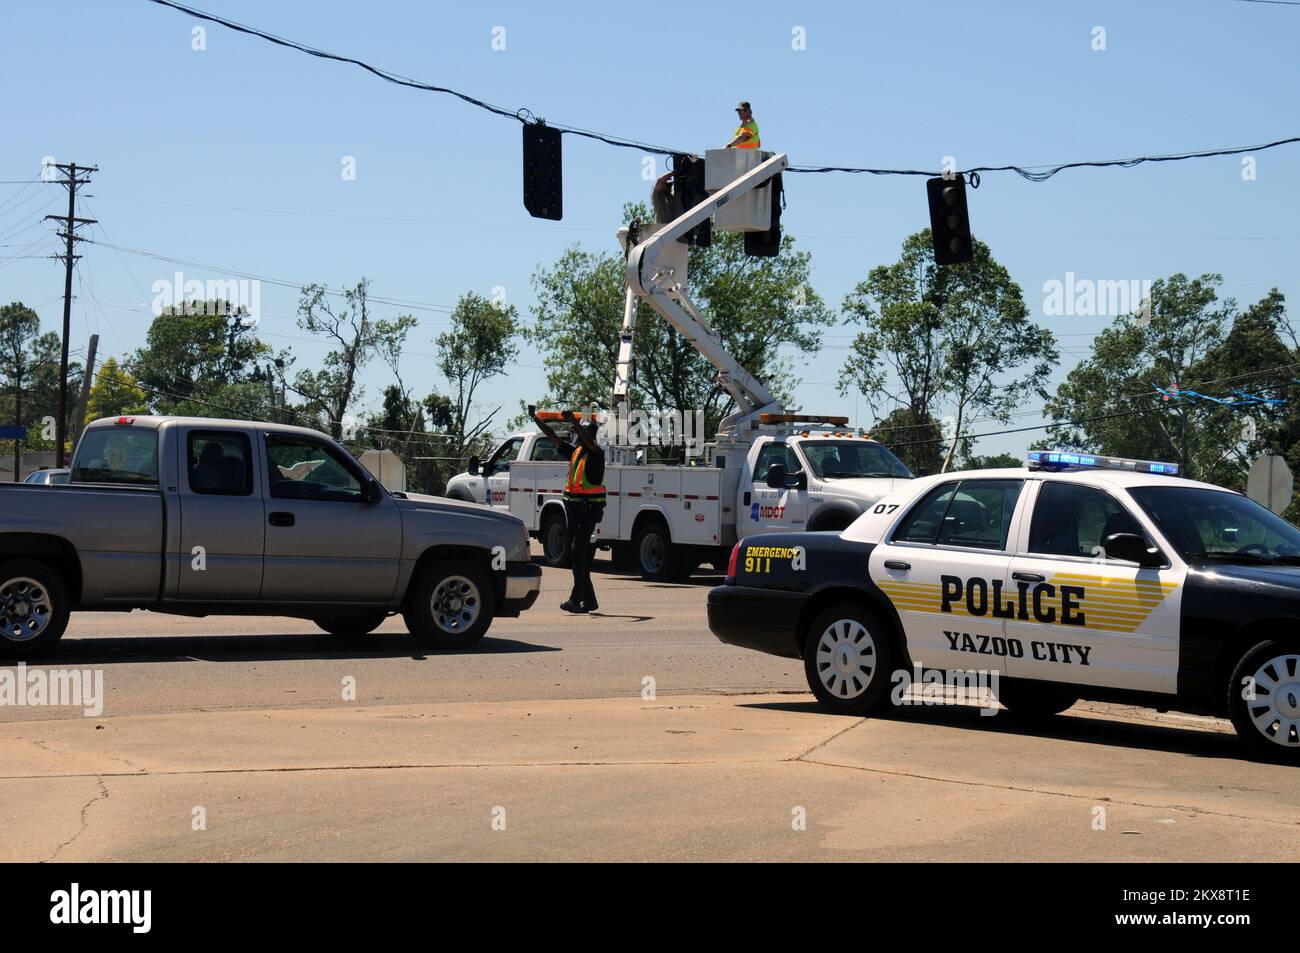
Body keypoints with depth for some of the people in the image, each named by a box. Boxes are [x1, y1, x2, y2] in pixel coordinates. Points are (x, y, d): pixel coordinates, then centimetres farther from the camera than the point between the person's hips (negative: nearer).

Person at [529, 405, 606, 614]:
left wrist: (574, 421, -39)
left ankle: (576, 599, -17)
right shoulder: (575, 451, 13)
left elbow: (588, 441, -28)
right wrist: (535, 418, 8)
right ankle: (589, 600, 14)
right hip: (573, 507, 8)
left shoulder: (596, 453, -7)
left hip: (589, 508, -8)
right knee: (576, 554, 8)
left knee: (579, 552, -15)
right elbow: (553, 436, 14)